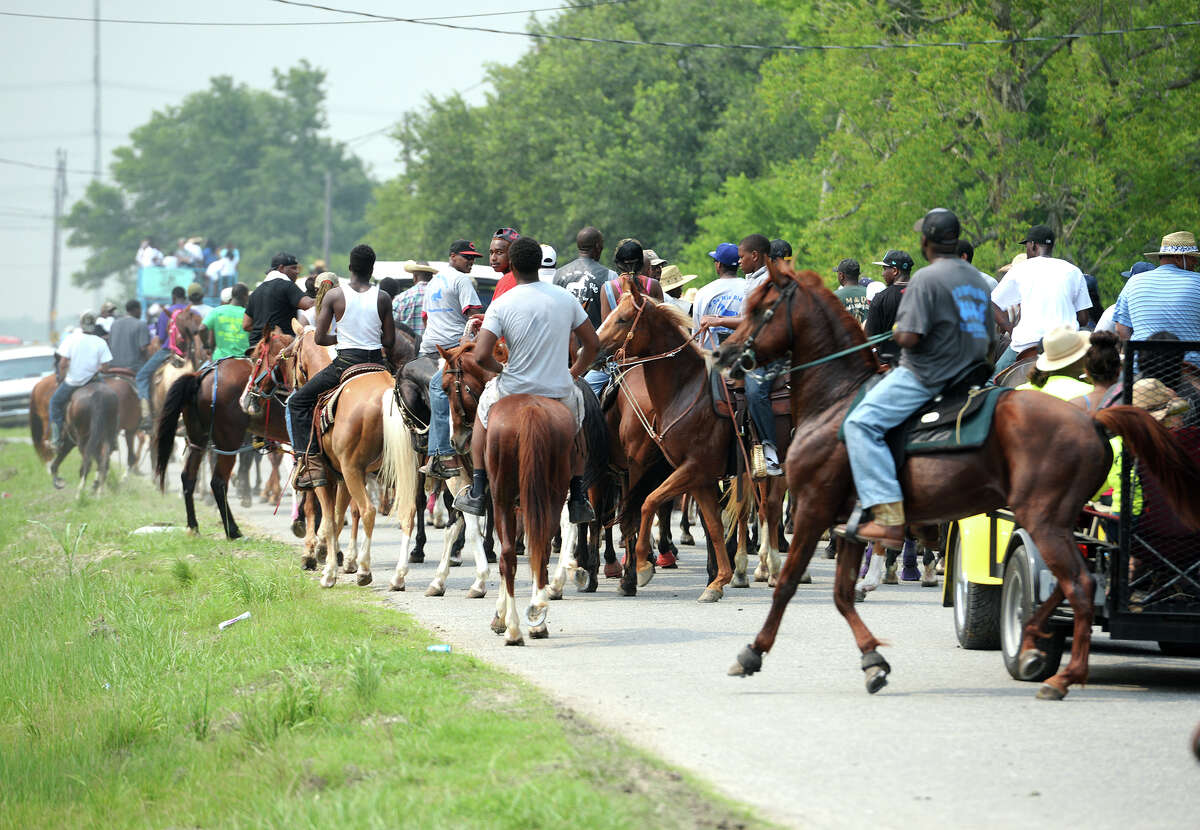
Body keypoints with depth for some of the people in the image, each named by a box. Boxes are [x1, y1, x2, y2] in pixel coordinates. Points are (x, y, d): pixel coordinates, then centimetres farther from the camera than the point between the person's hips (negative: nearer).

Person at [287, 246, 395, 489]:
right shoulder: (383, 298, -1)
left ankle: (311, 463, -4)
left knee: (298, 403, 10)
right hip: (376, 362, 3)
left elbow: (320, 339, -4)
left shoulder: (334, 295, -6)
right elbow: (390, 342, 0)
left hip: (346, 363, -3)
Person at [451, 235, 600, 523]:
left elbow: (480, 357, -18)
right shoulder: (566, 298, -3)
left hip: (514, 392, -2)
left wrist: (500, 369, 3)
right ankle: (579, 500, 31)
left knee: (484, 408, 33)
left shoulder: (500, 305, -12)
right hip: (560, 392, 2)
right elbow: (592, 345, 4)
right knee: (577, 411, 37)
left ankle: (476, 494, 33)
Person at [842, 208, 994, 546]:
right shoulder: (978, 280, 14)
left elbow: (909, 337, -20)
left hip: (928, 376, -10)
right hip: (968, 375, 10)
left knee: (862, 422, -17)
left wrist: (897, 332, 2)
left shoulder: (927, 278, -14)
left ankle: (890, 517, -28)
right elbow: (989, 339, 19)